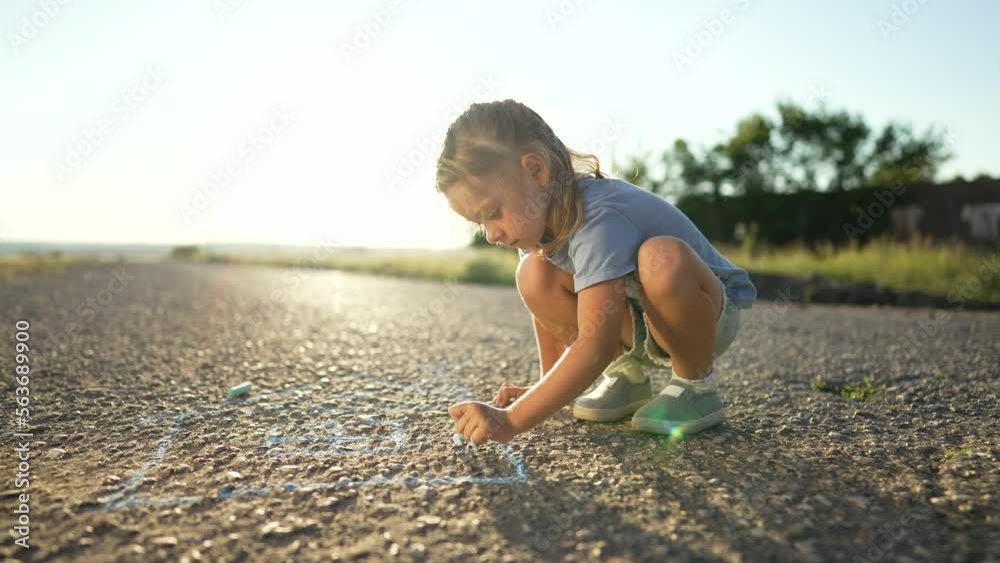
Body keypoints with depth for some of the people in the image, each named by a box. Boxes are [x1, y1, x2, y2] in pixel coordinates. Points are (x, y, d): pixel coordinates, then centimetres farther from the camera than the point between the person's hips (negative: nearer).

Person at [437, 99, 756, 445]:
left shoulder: (599, 220, -35)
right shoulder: (540, 215, -9)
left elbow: (595, 347, -42)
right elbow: (546, 302, 2)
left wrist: (512, 419, -44)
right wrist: (550, 387, -2)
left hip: (707, 314, -6)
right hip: (635, 326, 7)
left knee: (662, 258, -40)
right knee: (534, 276, -17)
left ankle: (697, 385, -13)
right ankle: (628, 376, 2)